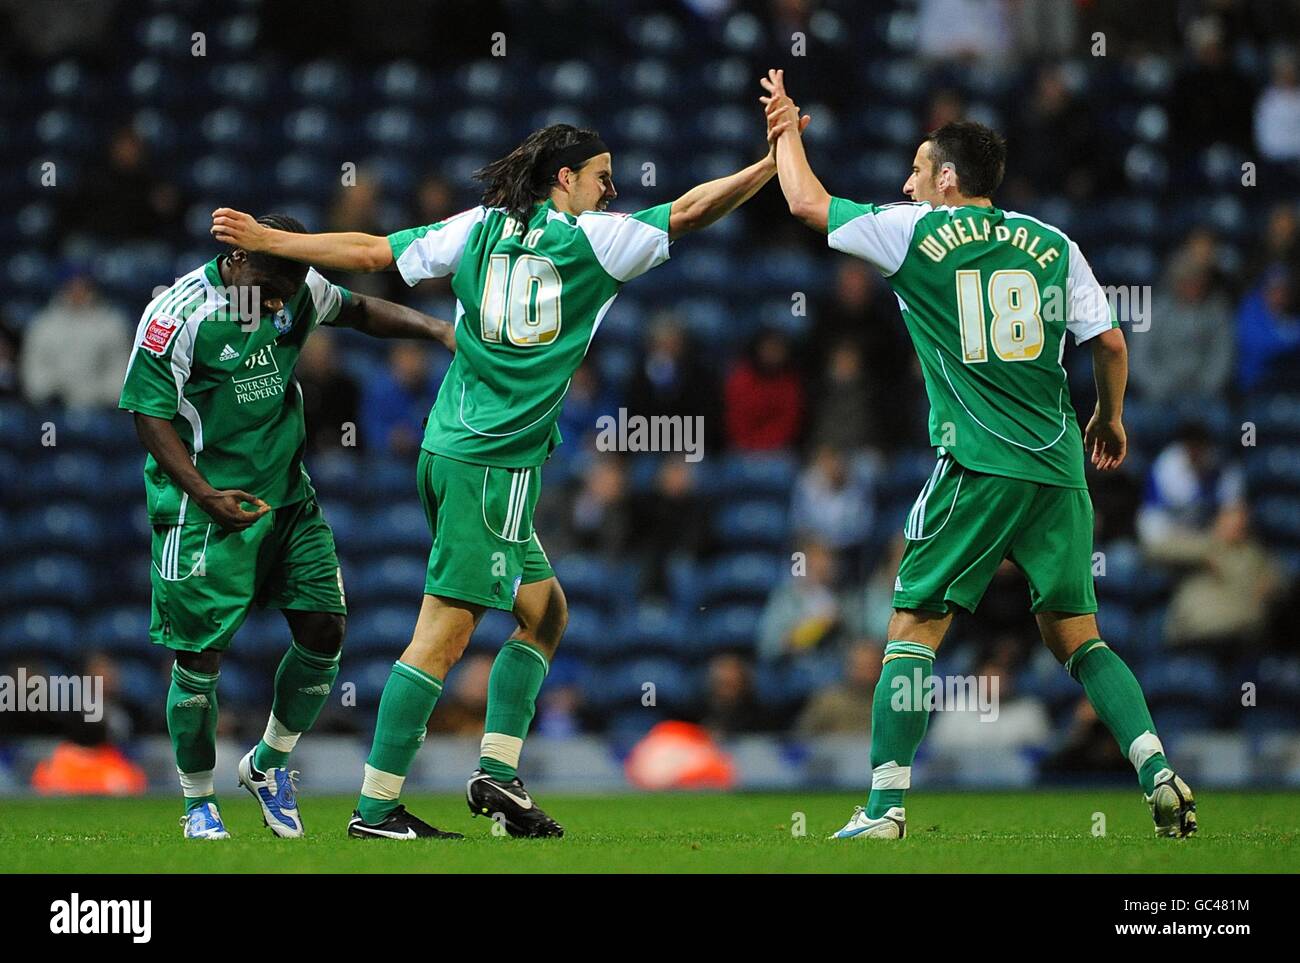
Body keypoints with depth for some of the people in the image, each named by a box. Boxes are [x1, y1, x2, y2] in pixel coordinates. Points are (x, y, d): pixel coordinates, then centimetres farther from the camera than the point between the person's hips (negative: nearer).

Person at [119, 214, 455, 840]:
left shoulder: (299, 291, 1)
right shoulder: (178, 315, -16)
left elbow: (360, 313, 20)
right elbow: (149, 414, -13)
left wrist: (437, 331, 7)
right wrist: (205, 495, -22)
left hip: (287, 497, 6)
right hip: (207, 508, -6)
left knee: (325, 630, 1)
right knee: (201, 655, -4)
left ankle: (267, 765, 22)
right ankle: (198, 802, 13)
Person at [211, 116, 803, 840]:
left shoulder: (477, 229, 11)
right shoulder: (592, 240, -4)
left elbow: (371, 253, 10)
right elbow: (690, 212, -1)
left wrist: (265, 239, 18)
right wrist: (773, 165, 7)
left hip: (451, 450, 8)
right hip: (497, 463, -8)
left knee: (545, 609, 17)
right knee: (445, 631, -10)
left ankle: (499, 771, 11)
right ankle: (376, 808, -13)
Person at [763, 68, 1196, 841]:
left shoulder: (914, 232, 1)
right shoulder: (1052, 244, 10)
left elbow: (807, 202, 11)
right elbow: (1109, 341, 9)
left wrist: (786, 129, 28)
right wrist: (1111, 418, 27)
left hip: (977, 466, -4)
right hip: (1058, 466, 4)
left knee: (915, 627, 2)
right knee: (1076, 633, 12)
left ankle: (886, 807, -4)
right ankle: (1161, 775, -2)